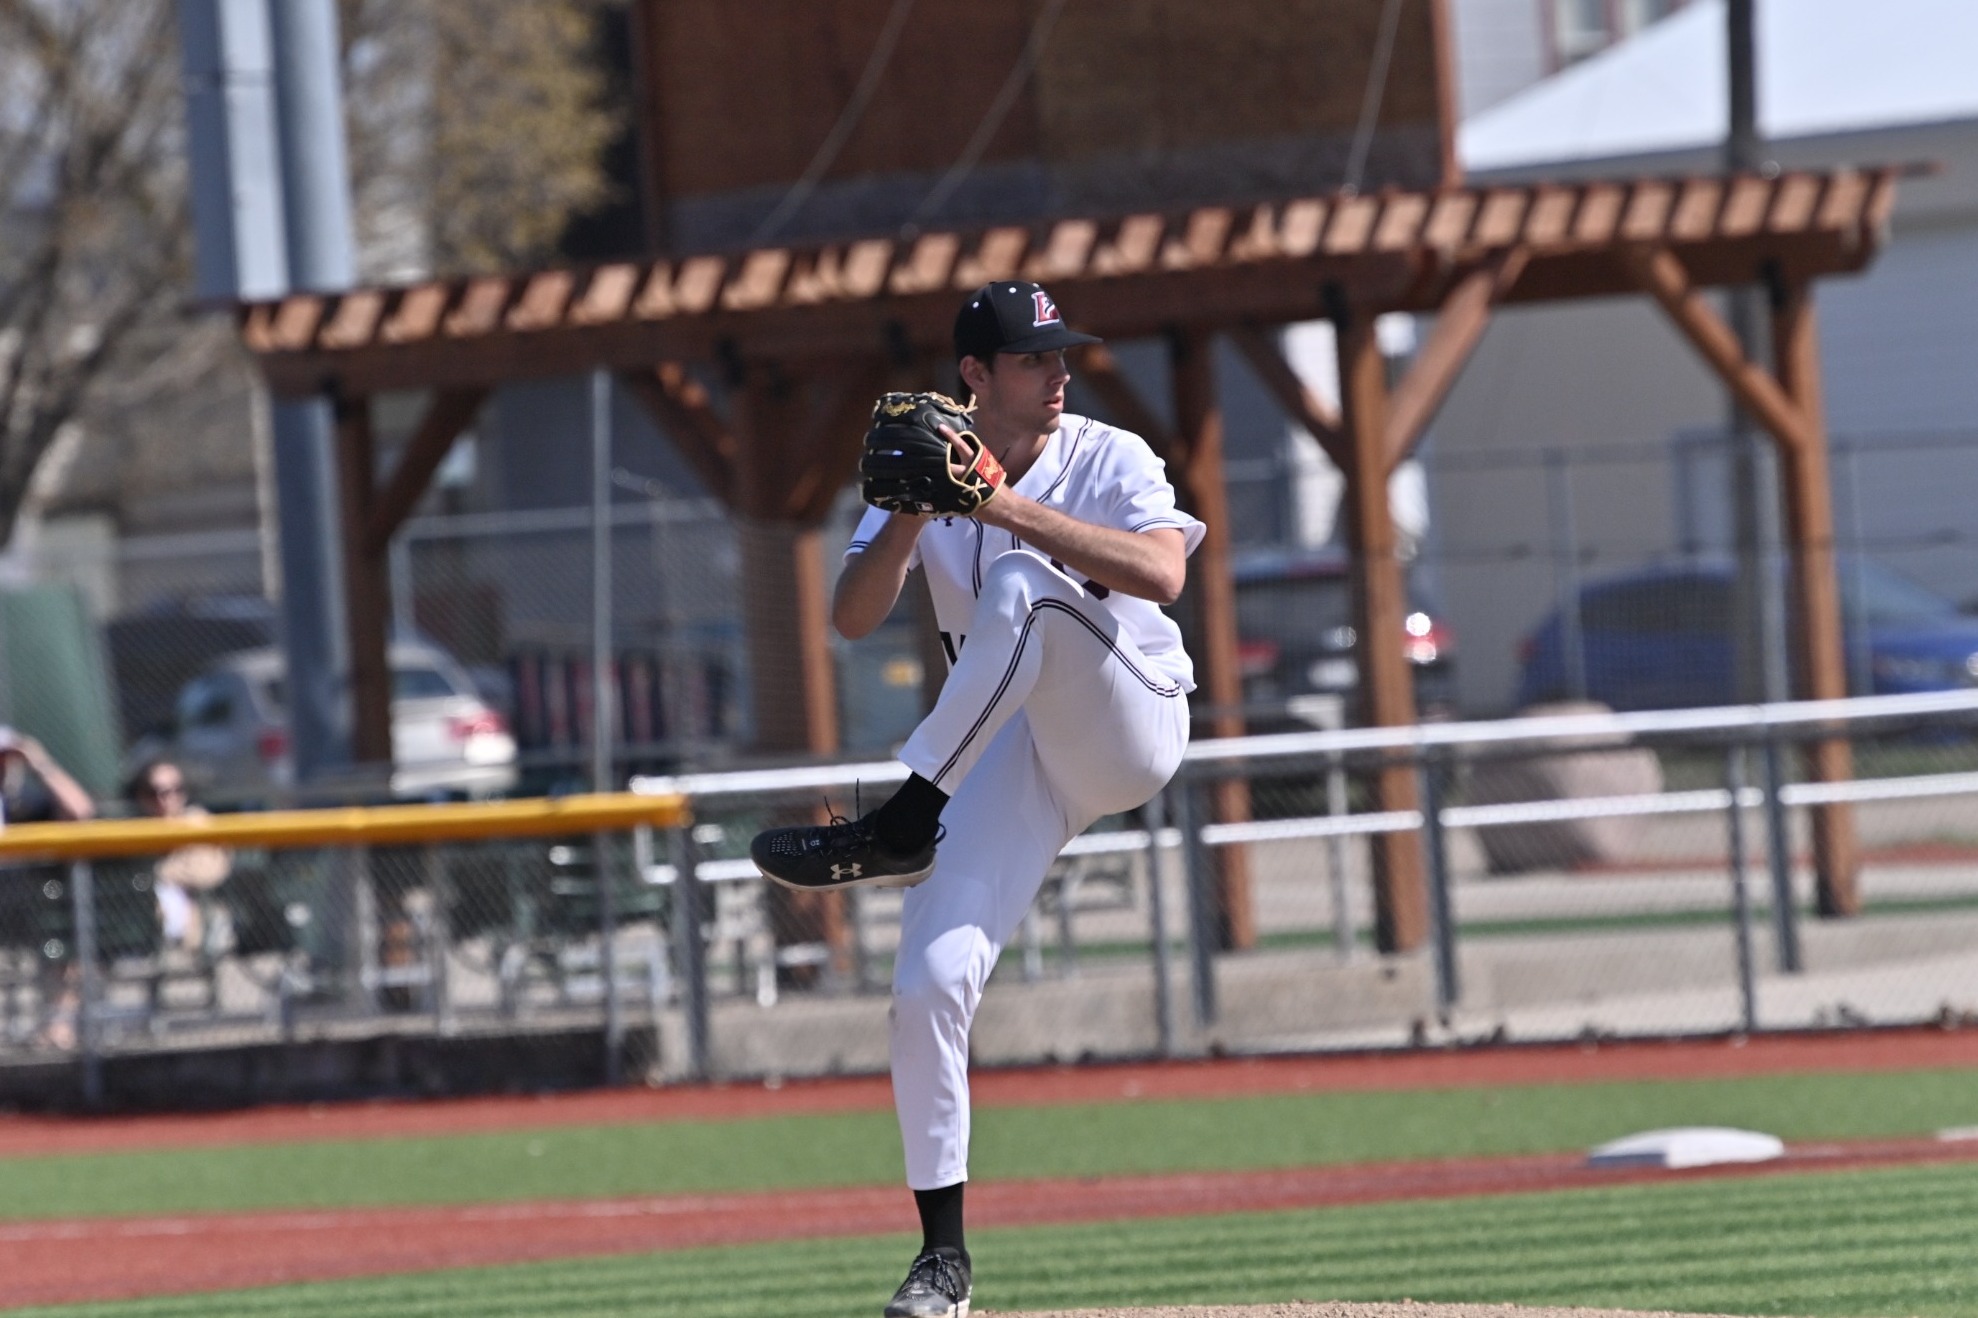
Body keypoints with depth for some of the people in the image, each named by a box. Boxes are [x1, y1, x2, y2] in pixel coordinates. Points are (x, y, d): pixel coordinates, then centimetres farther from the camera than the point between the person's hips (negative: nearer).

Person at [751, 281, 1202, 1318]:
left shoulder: (1108, 459, -6)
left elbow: (1162, 572, -26)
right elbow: (853, 617, -9)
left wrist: (1006, 506, -29)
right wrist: (916, 510, -25)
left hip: (1129, 723, -3)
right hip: (1011, 754, 3)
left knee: (1023, 588, -32)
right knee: (931, 980, -12)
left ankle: (900, 828, -29)